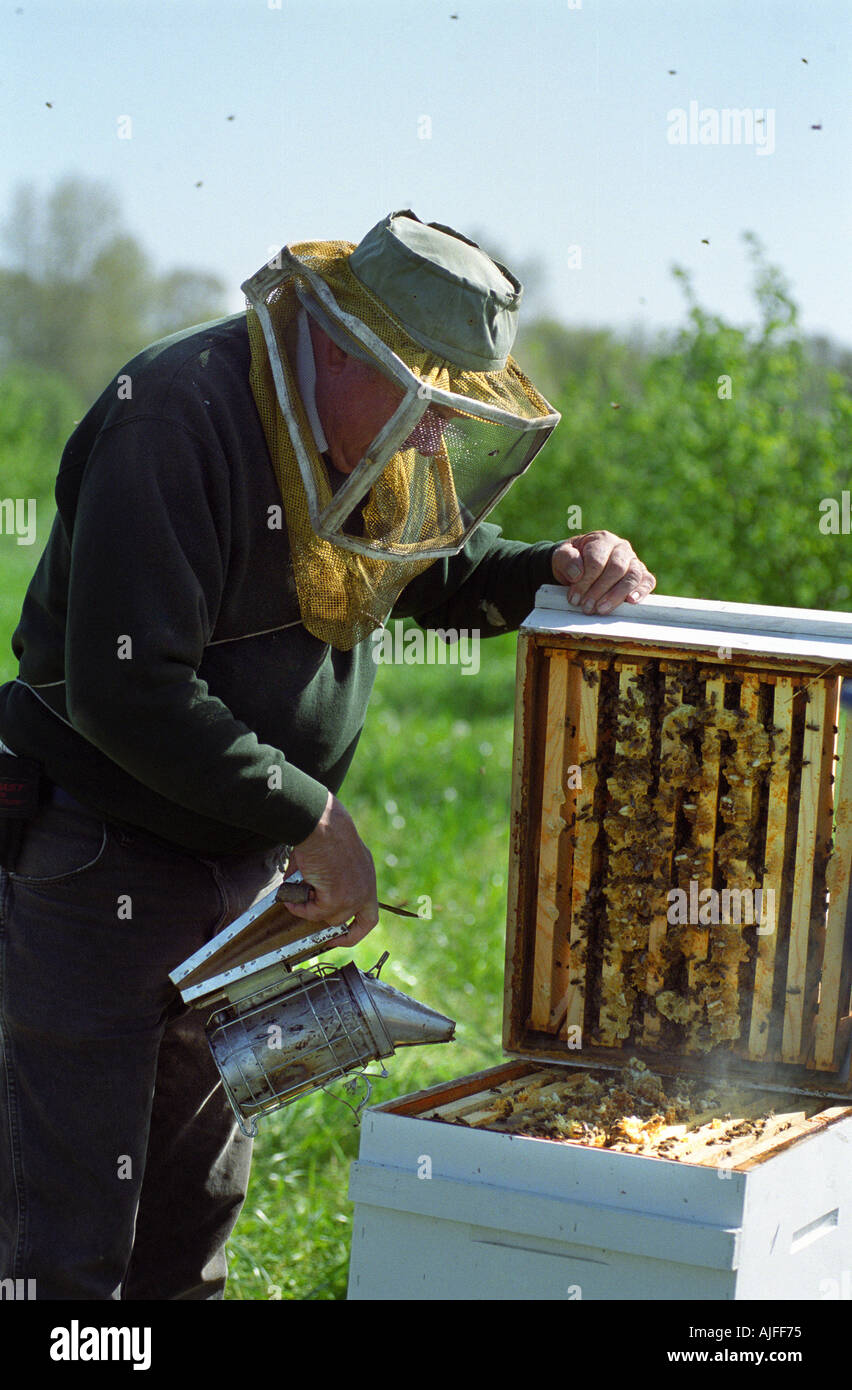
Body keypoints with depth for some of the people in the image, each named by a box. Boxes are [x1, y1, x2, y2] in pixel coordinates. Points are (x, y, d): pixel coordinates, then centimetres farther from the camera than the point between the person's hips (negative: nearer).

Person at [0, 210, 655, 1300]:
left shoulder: (378, 436, 1)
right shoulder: (177, 414, -25)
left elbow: (448, 574, 20)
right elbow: (125, 690, -29)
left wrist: (562, 567, -2)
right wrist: (310, 817, -23)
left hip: (244, 866, 8)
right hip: (98, 868, -8)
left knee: (198, 1197, 20)